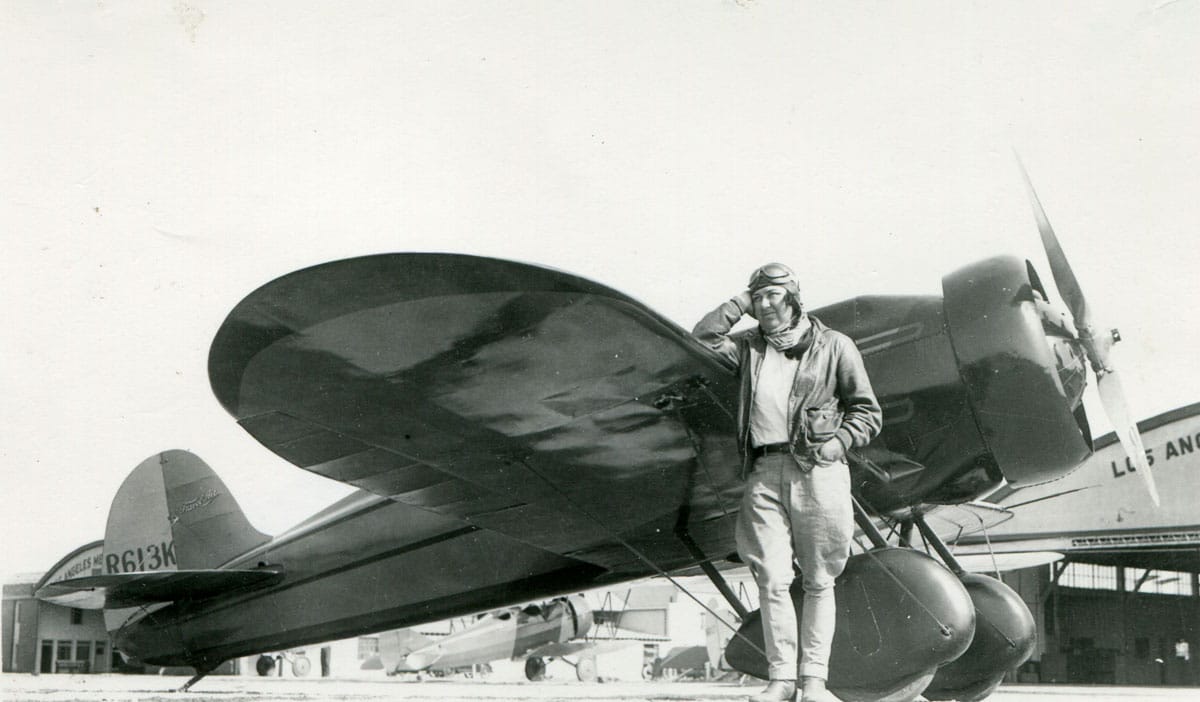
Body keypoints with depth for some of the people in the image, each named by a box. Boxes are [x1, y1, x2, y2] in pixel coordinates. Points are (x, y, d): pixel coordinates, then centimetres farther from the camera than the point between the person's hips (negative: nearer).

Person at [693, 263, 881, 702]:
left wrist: (837, 442, -7)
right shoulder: (749, 346, 17)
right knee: (772, 580, -3)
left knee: (818, 582, 1)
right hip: (764, 471, 2)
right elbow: (702, 340, 6)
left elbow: (868, 412, 9)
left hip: (817, 471, -2)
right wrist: (739, 303, 9)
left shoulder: (834, 346, 8)